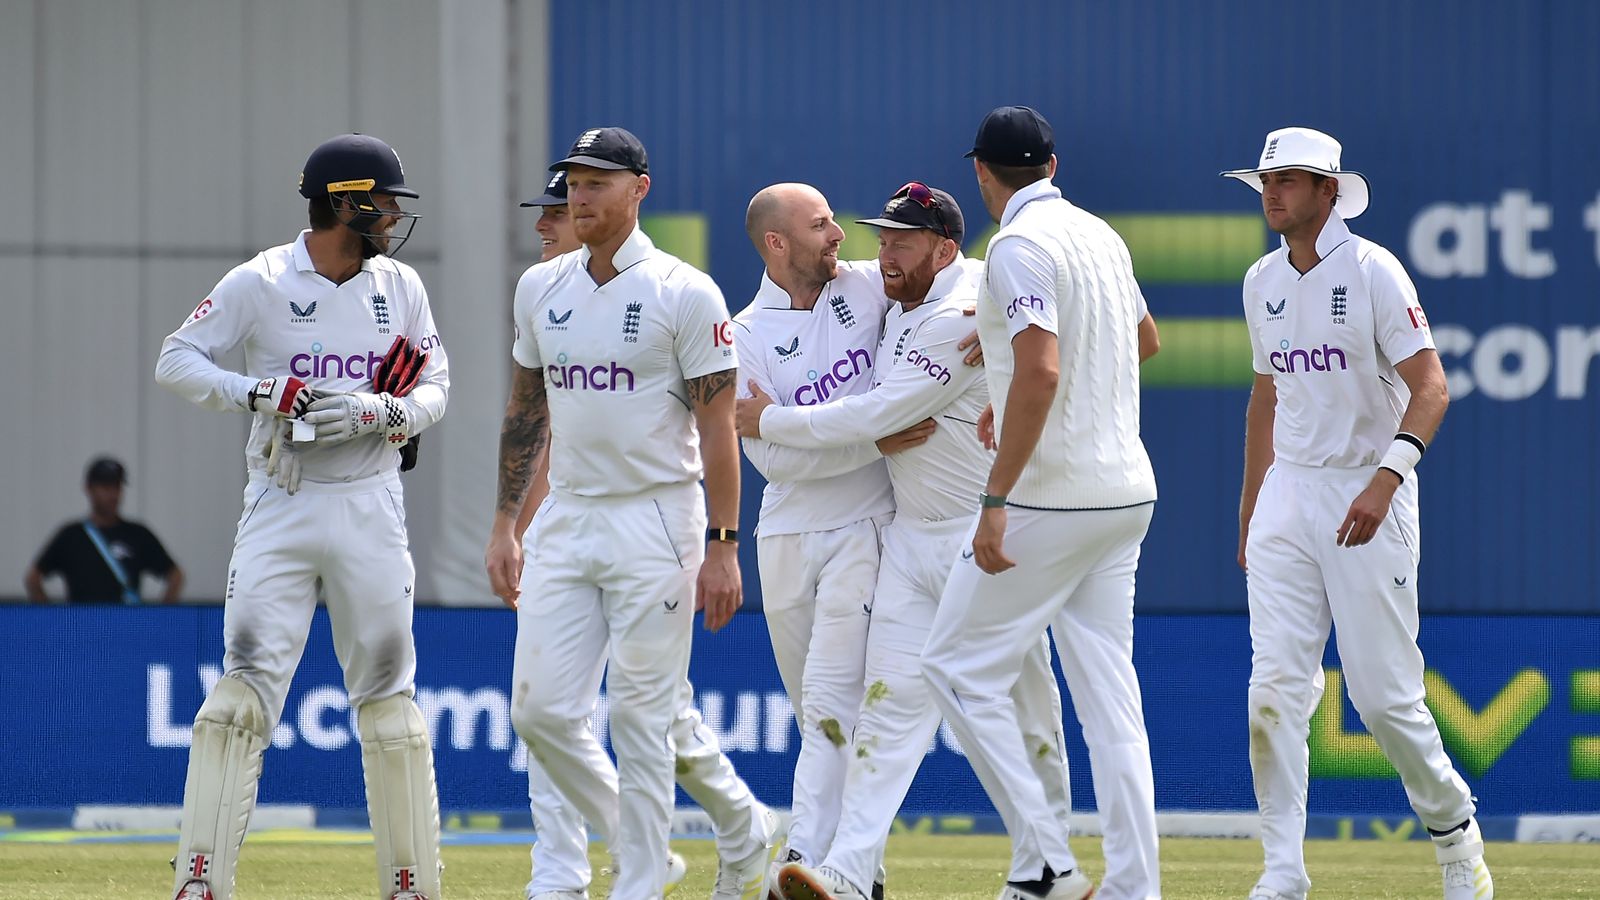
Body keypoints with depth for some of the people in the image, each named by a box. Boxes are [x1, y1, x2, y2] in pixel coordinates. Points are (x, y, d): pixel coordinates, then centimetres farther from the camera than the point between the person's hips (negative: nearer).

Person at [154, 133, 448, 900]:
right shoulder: (260, 284, -5)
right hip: (279, 509, -3)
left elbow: (435, 388, 8)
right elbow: (175, 360, -5)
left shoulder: (400, 288, 6)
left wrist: (382, 412, -13)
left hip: (370, 512, 3)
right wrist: (261, 393, -20)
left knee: (388, 695, 5)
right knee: (243, 685, -11)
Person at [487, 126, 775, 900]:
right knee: (540, 708, 0)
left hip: (654, 521, -6)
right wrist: (505, 523, 13)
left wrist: (723, 547, -14)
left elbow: (717, 425, -9)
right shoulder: (541, 289, 9)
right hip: (565, 518, 6)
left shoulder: (684, 294, -8)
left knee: (641, 716, -4)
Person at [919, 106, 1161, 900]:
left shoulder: (1020, 246, -13)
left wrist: (996, 499, -25)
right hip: (1126, 494, 8)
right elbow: (1140, 337, 33)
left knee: (959, 667, 1)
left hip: (1051, 498, -8)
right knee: (1108, 693, 7)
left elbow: (1041, 371, -25)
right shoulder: (1102, 235, 14)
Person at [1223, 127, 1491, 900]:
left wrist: (1388, 475, -31)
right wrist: (1248, 514, 20)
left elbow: (1430, 386, -17)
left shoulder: (1371, 271, -10)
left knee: (1383, 693, -4)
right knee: (1275, 686, -6)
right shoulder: (1262, 282, 10)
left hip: (1368, 495, -6)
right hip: (1289, 492, 6)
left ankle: (1453, 827, 20)